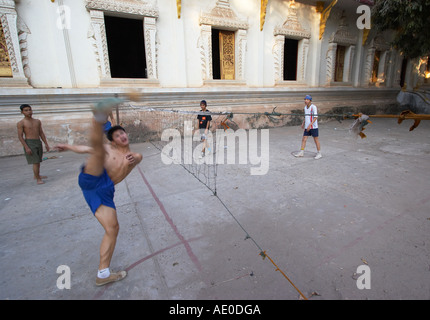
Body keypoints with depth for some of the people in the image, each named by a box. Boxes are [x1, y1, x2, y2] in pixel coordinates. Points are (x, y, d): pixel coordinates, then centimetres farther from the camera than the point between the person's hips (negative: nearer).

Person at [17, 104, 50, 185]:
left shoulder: (38, 121, 10)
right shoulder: (21, 123, -6)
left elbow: (41, 133, 13)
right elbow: (20, 136, -9)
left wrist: (46, 144, 8)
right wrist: (26, 148, -17)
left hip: (38, 142, 6)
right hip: (29, 143, -6)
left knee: (38, 161, 15)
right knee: (35, 162, -9)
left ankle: (36, 175, 31)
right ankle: (38, 179, -3)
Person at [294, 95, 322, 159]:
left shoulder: (313, 107, -13)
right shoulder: (305, 107, 11)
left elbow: (315, 117, -18)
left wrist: (310, 125, -25)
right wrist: (303, 123, 15)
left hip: (313, 127, -7)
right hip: (307, 127, 7)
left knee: (316, 140, 2)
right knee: (304, 139, 5)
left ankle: (319, 153, 13)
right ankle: (301, 152, 13)